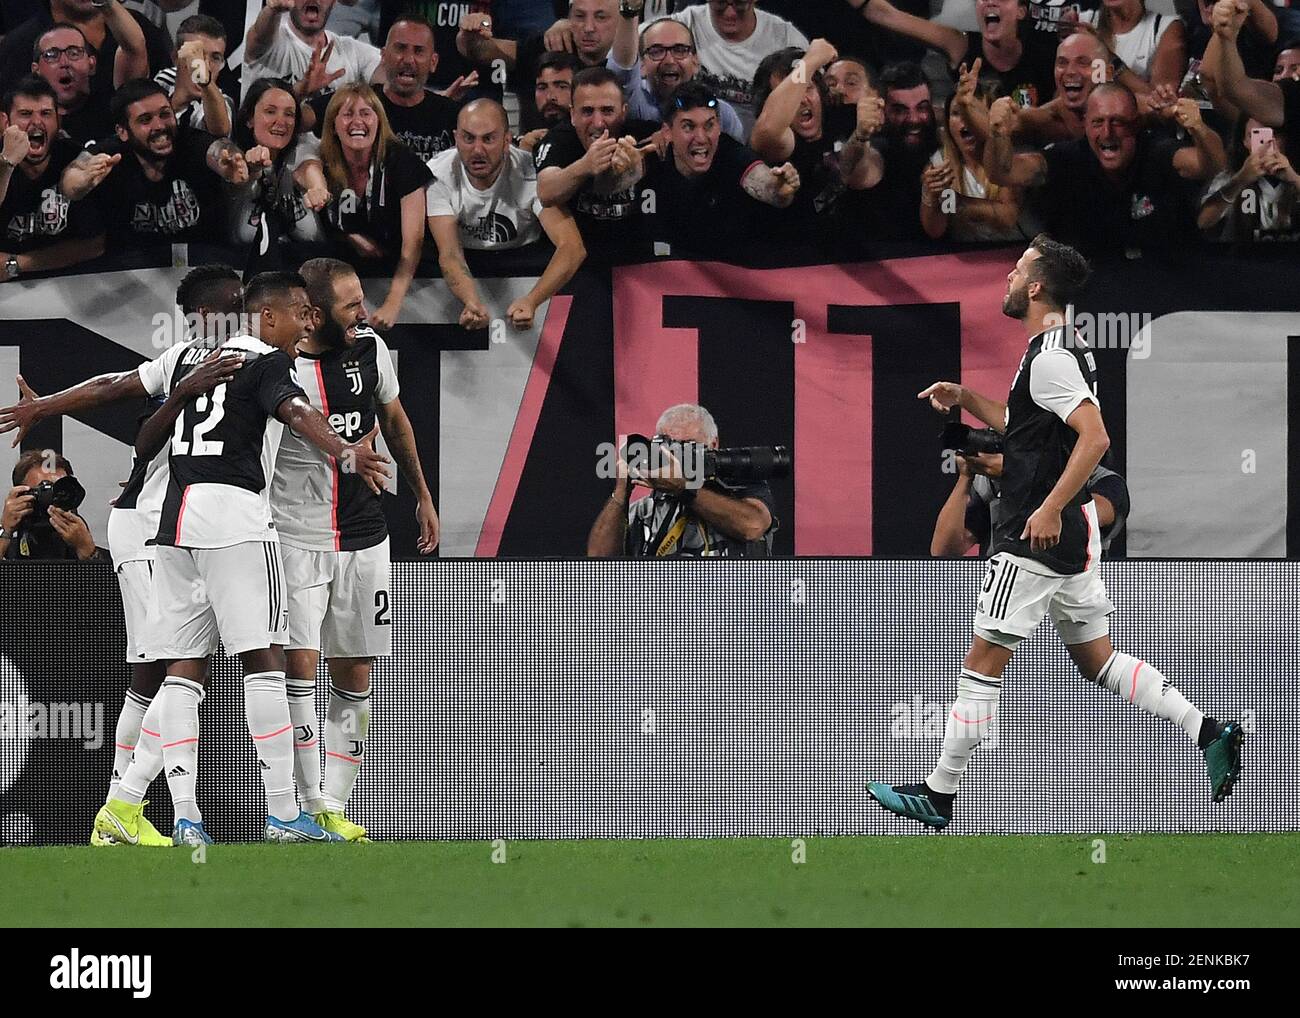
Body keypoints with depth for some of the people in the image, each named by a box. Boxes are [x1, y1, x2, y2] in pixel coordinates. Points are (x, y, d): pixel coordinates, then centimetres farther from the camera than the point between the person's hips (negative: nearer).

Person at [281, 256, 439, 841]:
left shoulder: (369, 349, 0)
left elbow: (394, 421, 18)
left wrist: (422, 496, 26)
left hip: (362, 539, 5)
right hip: (295, 536, -5)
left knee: (354, 677, 6)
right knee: (299, 664, -15)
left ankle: (335, 807, 11)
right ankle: (311, 804, -10)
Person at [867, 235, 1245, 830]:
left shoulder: (1050, 357, -16)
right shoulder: (1064, 351, 15)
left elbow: (1095, 436, -27)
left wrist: (1050, 509, -29)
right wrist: (965, 399, 21)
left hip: (1036, 539, -10)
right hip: (1072, 535, 10)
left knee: (983, 663, -3)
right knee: (1097, 658, 15)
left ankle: (939, 794, 2)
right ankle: (1207, 734, 7)